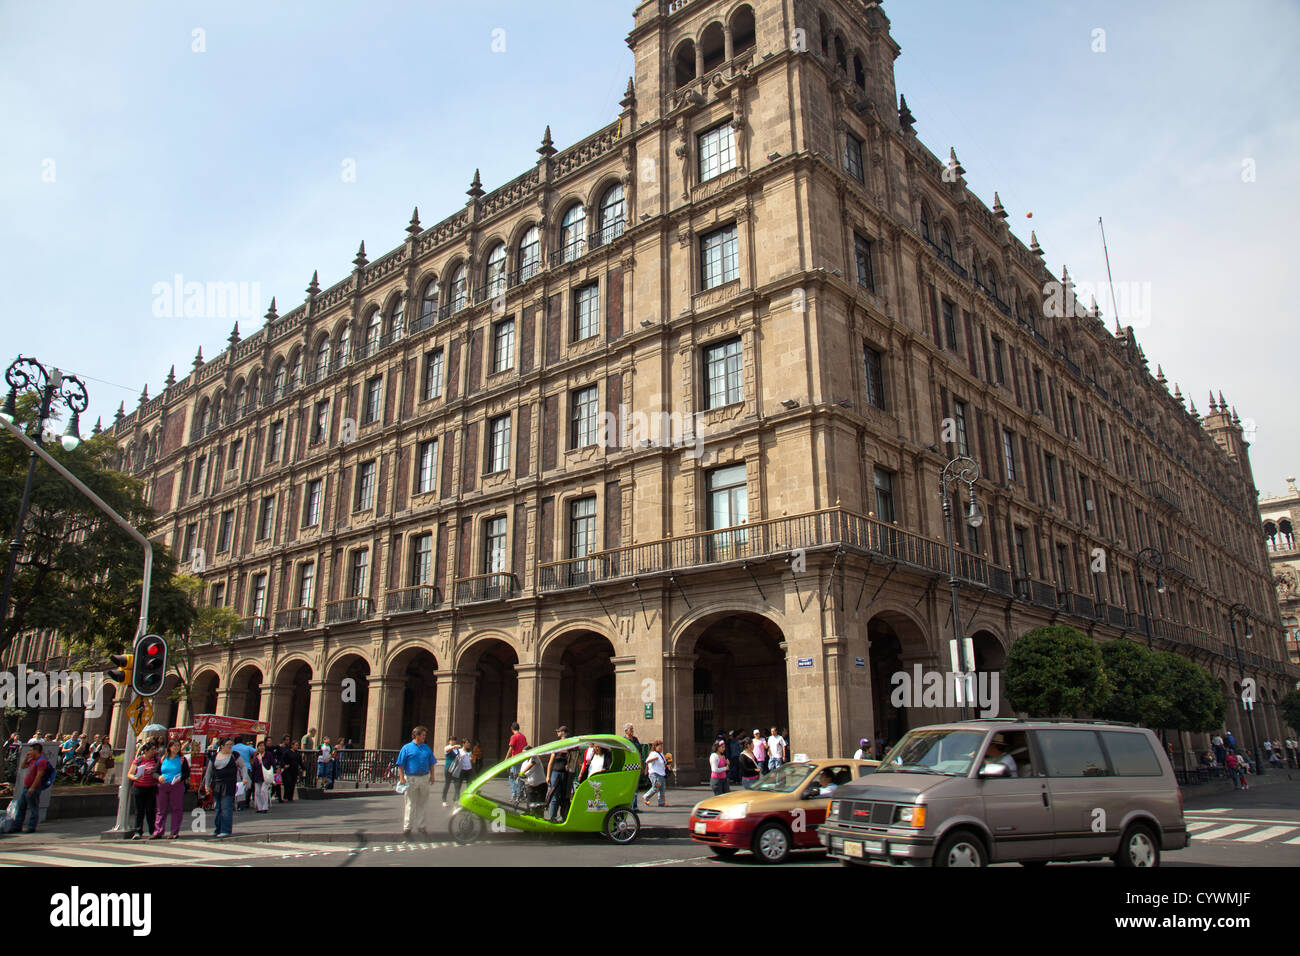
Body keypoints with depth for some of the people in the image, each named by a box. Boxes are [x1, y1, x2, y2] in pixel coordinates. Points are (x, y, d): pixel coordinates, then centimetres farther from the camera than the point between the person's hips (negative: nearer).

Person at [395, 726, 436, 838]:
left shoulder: (426, 748, 12)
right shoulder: (407, 748, -2)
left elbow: (431, 764, 15)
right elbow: (400, 765, -5)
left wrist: (432, 776, 6)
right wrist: (401, 777, -13)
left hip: (424, 778, 4)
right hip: (411, 779, -4)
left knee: (423, 803, 10)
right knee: (410, 804, -1)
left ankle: (422, 826, 19)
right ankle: (407, 827, 7)